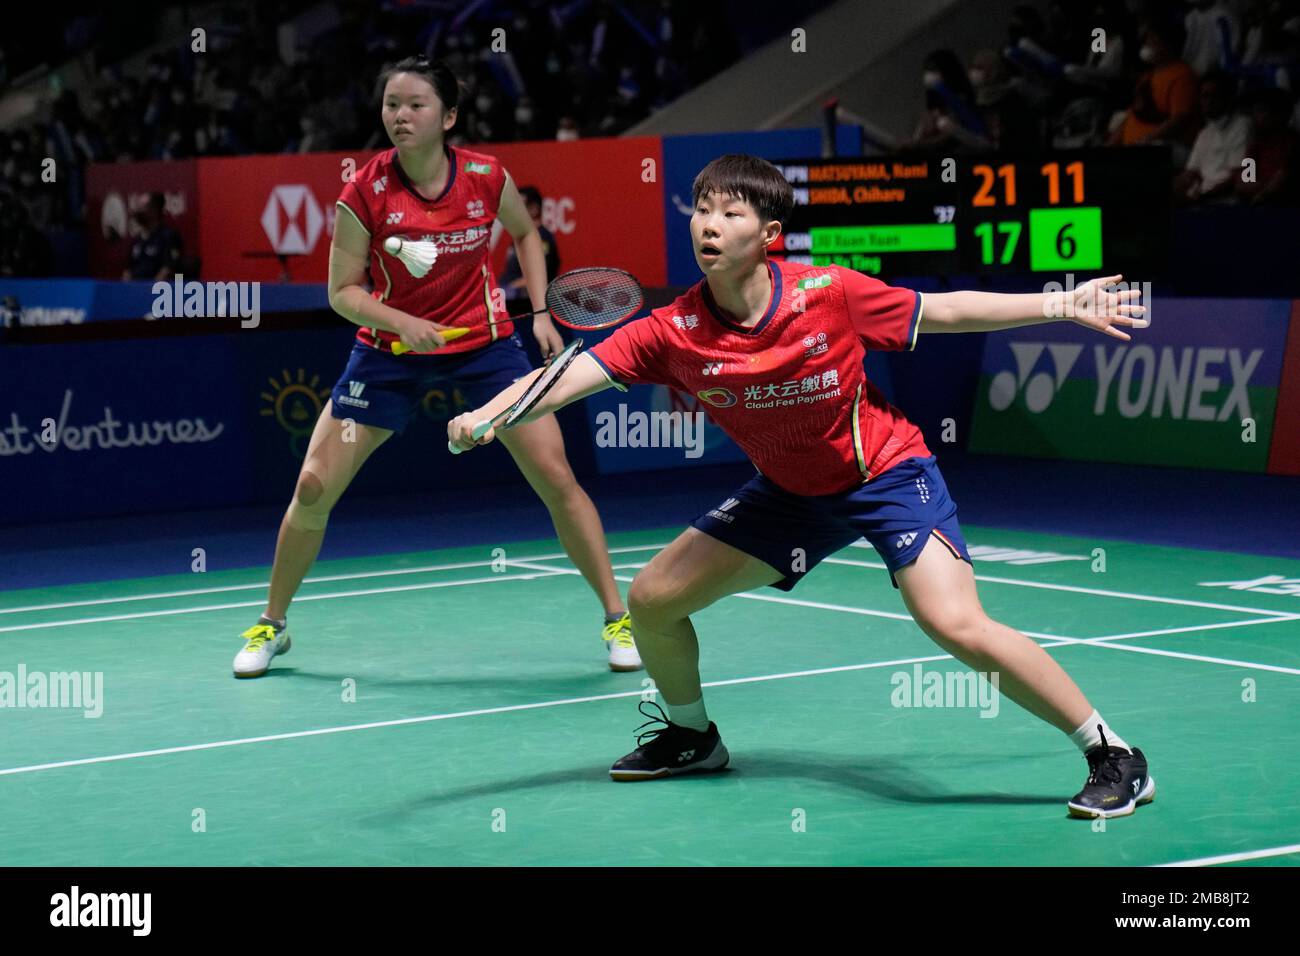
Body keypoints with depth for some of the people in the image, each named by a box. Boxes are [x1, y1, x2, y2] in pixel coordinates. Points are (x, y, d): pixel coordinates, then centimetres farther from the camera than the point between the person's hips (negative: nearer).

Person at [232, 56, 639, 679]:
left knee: (556, 477, -8)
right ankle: (272, 625, 17)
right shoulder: (364, 193, -17)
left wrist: (541, 311, 0)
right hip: (390, 351, 0)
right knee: (313, 489, -4)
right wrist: (402, 322, -27)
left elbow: (525, 233, 9)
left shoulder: (487, 177, -13)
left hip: (485, 342, 0)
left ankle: (618, 618, 6)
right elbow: (343, 290, -10)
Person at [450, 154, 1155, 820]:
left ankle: (1111, 755, -10)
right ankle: (693, 736, 33)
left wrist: (1063, 306, -6)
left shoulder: (829, 293, -23)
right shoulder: (674, 332, -17)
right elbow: (568, 376, -24)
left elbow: (944, 310, -8)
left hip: (887, 472, -5)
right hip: (788, 492, 5)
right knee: (651, 600, 3)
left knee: (958, 627, -25)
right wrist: (482, 418, -42)